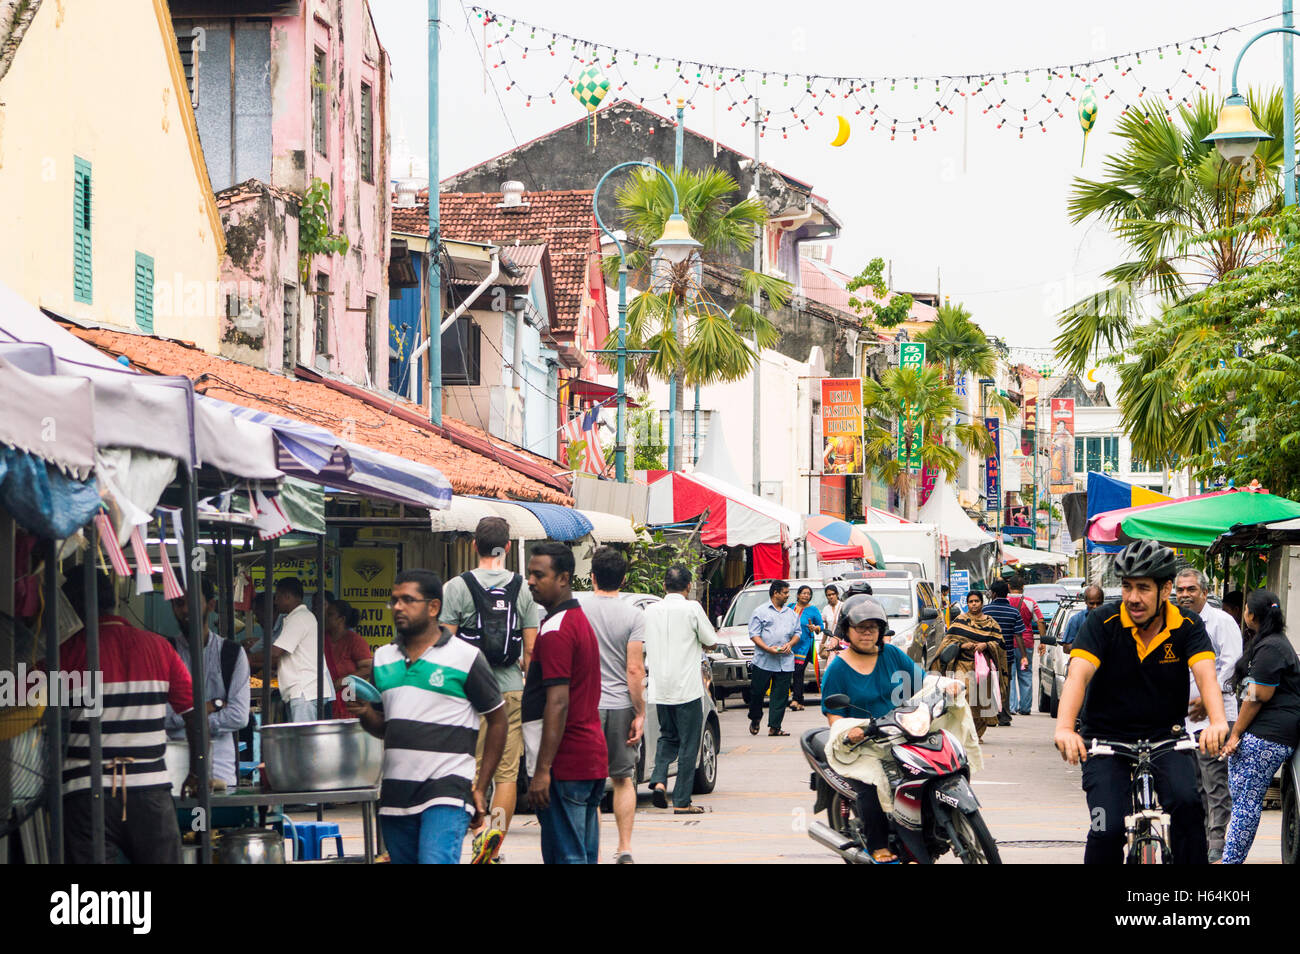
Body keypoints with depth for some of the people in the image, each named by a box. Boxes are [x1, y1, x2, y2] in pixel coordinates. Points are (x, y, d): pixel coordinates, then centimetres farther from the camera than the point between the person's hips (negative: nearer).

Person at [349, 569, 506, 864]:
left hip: (446, 788, -6)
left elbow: (497, 721, 3)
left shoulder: (465, 657, -1)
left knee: (436, 861, -24)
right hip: (395, 793, 6)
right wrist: (365, 713, -2)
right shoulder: (383, 658, 15)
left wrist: (481, 786, -3)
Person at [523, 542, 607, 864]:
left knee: (564, 856, -8)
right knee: (585, 855, 11)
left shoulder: (555, 631, -14)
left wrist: (542, 771, -22)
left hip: (565, 765, -10)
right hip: (593, 758, 10)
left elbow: (558, 704, -21)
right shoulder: (581, 620, 18)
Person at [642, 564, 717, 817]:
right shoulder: (692, 608, -9)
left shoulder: (651, 610, 4)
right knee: (688, 744, 4)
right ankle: (682, 801, 3)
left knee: (667, 736, 21)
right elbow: (711, 642, -2)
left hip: (659, 689, 4)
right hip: (687, 688, -4)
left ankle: (659, 779, -2)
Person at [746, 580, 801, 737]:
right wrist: (768, 649, -15)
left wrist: (790, 644, -2)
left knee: (780, 695, -2)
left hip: (785, 662, 3)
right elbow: (754, 634, -3)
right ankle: (755, 720, 22)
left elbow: (797, 633, 20)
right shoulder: (761, 612, 2)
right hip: (763, 660, -3)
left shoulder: (791, 614, 17)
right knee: (757, 691, 0)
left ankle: (774, 727, 0)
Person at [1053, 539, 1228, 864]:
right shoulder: (1104, 623, -13)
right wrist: (1064, 728, -44)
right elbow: (1078, 675, -26)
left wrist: (1218, 722, -45)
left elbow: (1206, 675, -24)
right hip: (1106, 739, -1)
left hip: (1164, 736, 1)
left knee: (1187, 803, -25)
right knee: (1109, 830, -19)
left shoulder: (1187, 626, -8)